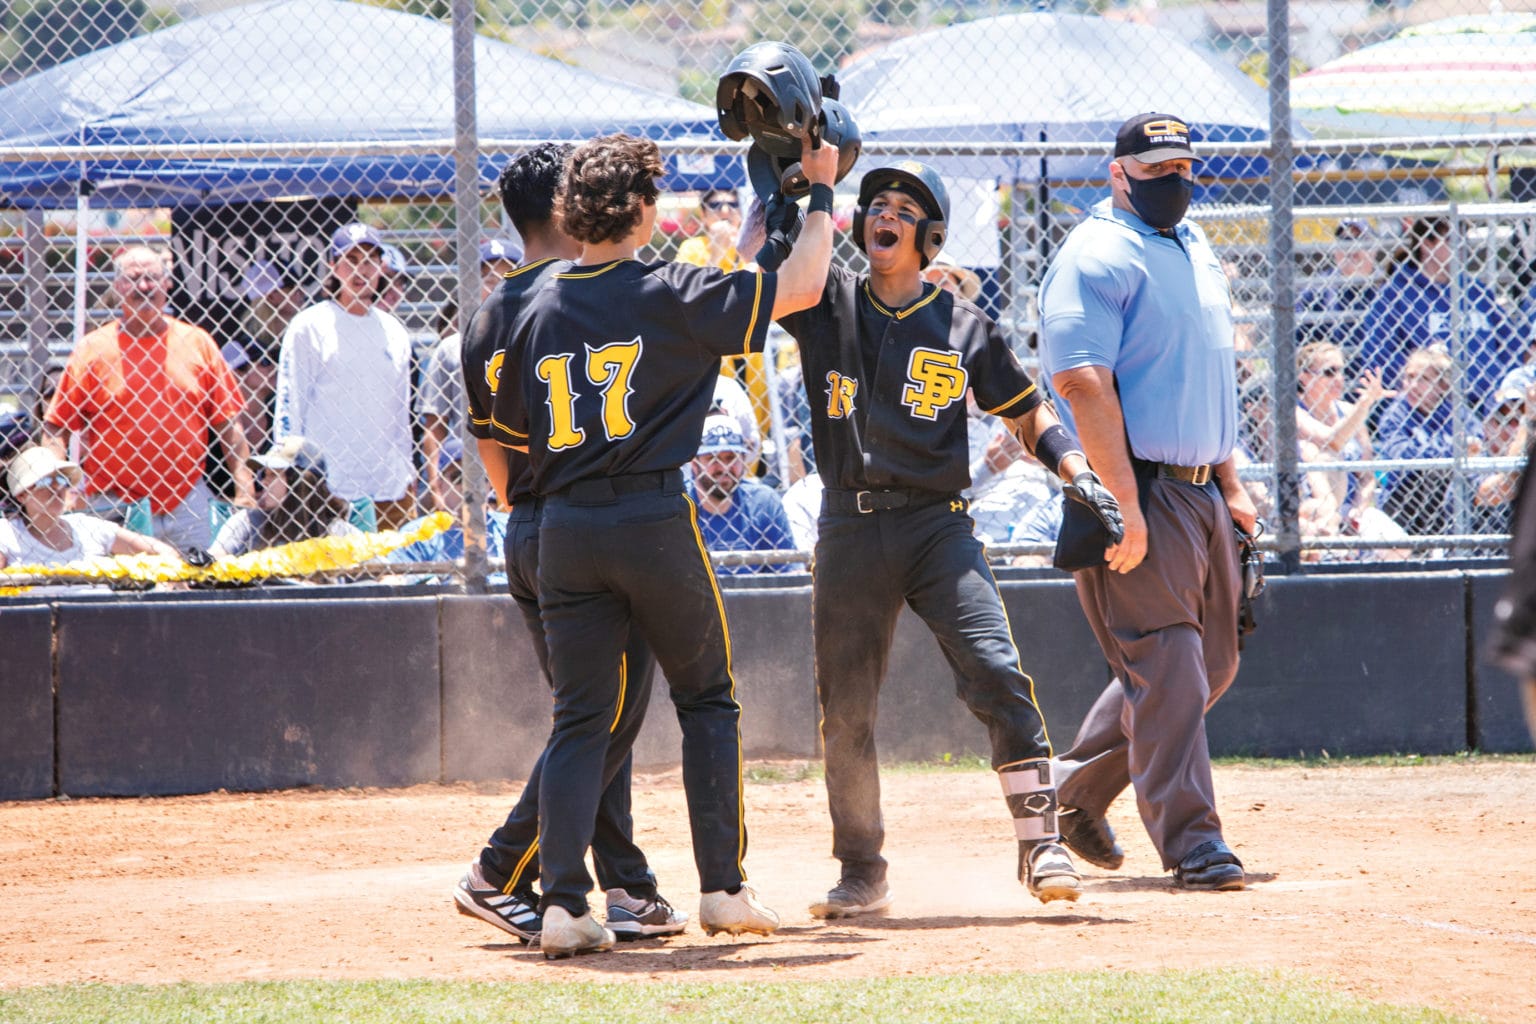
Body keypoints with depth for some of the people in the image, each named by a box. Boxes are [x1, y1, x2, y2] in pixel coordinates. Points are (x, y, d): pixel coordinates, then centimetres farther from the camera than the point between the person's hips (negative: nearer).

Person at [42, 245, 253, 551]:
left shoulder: (198, 343, 8)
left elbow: (228, 421, 9)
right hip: (114, 510, -2)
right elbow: (57, 426, 1)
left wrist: (244, 490, 2)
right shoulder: (92, 350, 2)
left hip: (187, 504, 2)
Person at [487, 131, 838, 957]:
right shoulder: (668, 295, -6)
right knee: (707, 699, 12)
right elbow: (800, 286, -3)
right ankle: (723, 888, 10)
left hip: (563, 529, 4)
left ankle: (563, 903, -7)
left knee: (580, 719, 5)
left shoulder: (538, 314, 7)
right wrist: (820, 192, 12)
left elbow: (512, 433, 15)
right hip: (653, 519, -4)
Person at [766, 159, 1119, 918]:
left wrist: (1082, 474, -4)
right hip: (850, 531, 1)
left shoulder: (964, 327, 7)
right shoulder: (828, 304, 7)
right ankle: (861, 874, 15)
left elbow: (1027, 415, 12)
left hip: (938, 525, -1)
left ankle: (1040, 842, -16)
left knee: (995, 670, -18)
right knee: (844, 706, 3)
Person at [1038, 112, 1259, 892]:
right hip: (1137, 491, -9)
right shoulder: (1097, 257, -11)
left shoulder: (1195, 252, 18)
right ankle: (1190, 841, -10)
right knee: (1166, 666, -11)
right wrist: (1123, 503, -26)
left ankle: (1078, 793, 26)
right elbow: (1084, 382, -20)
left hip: (1201, 492, 9)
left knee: (1210, 664, 13)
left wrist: (1230, 484, 18)